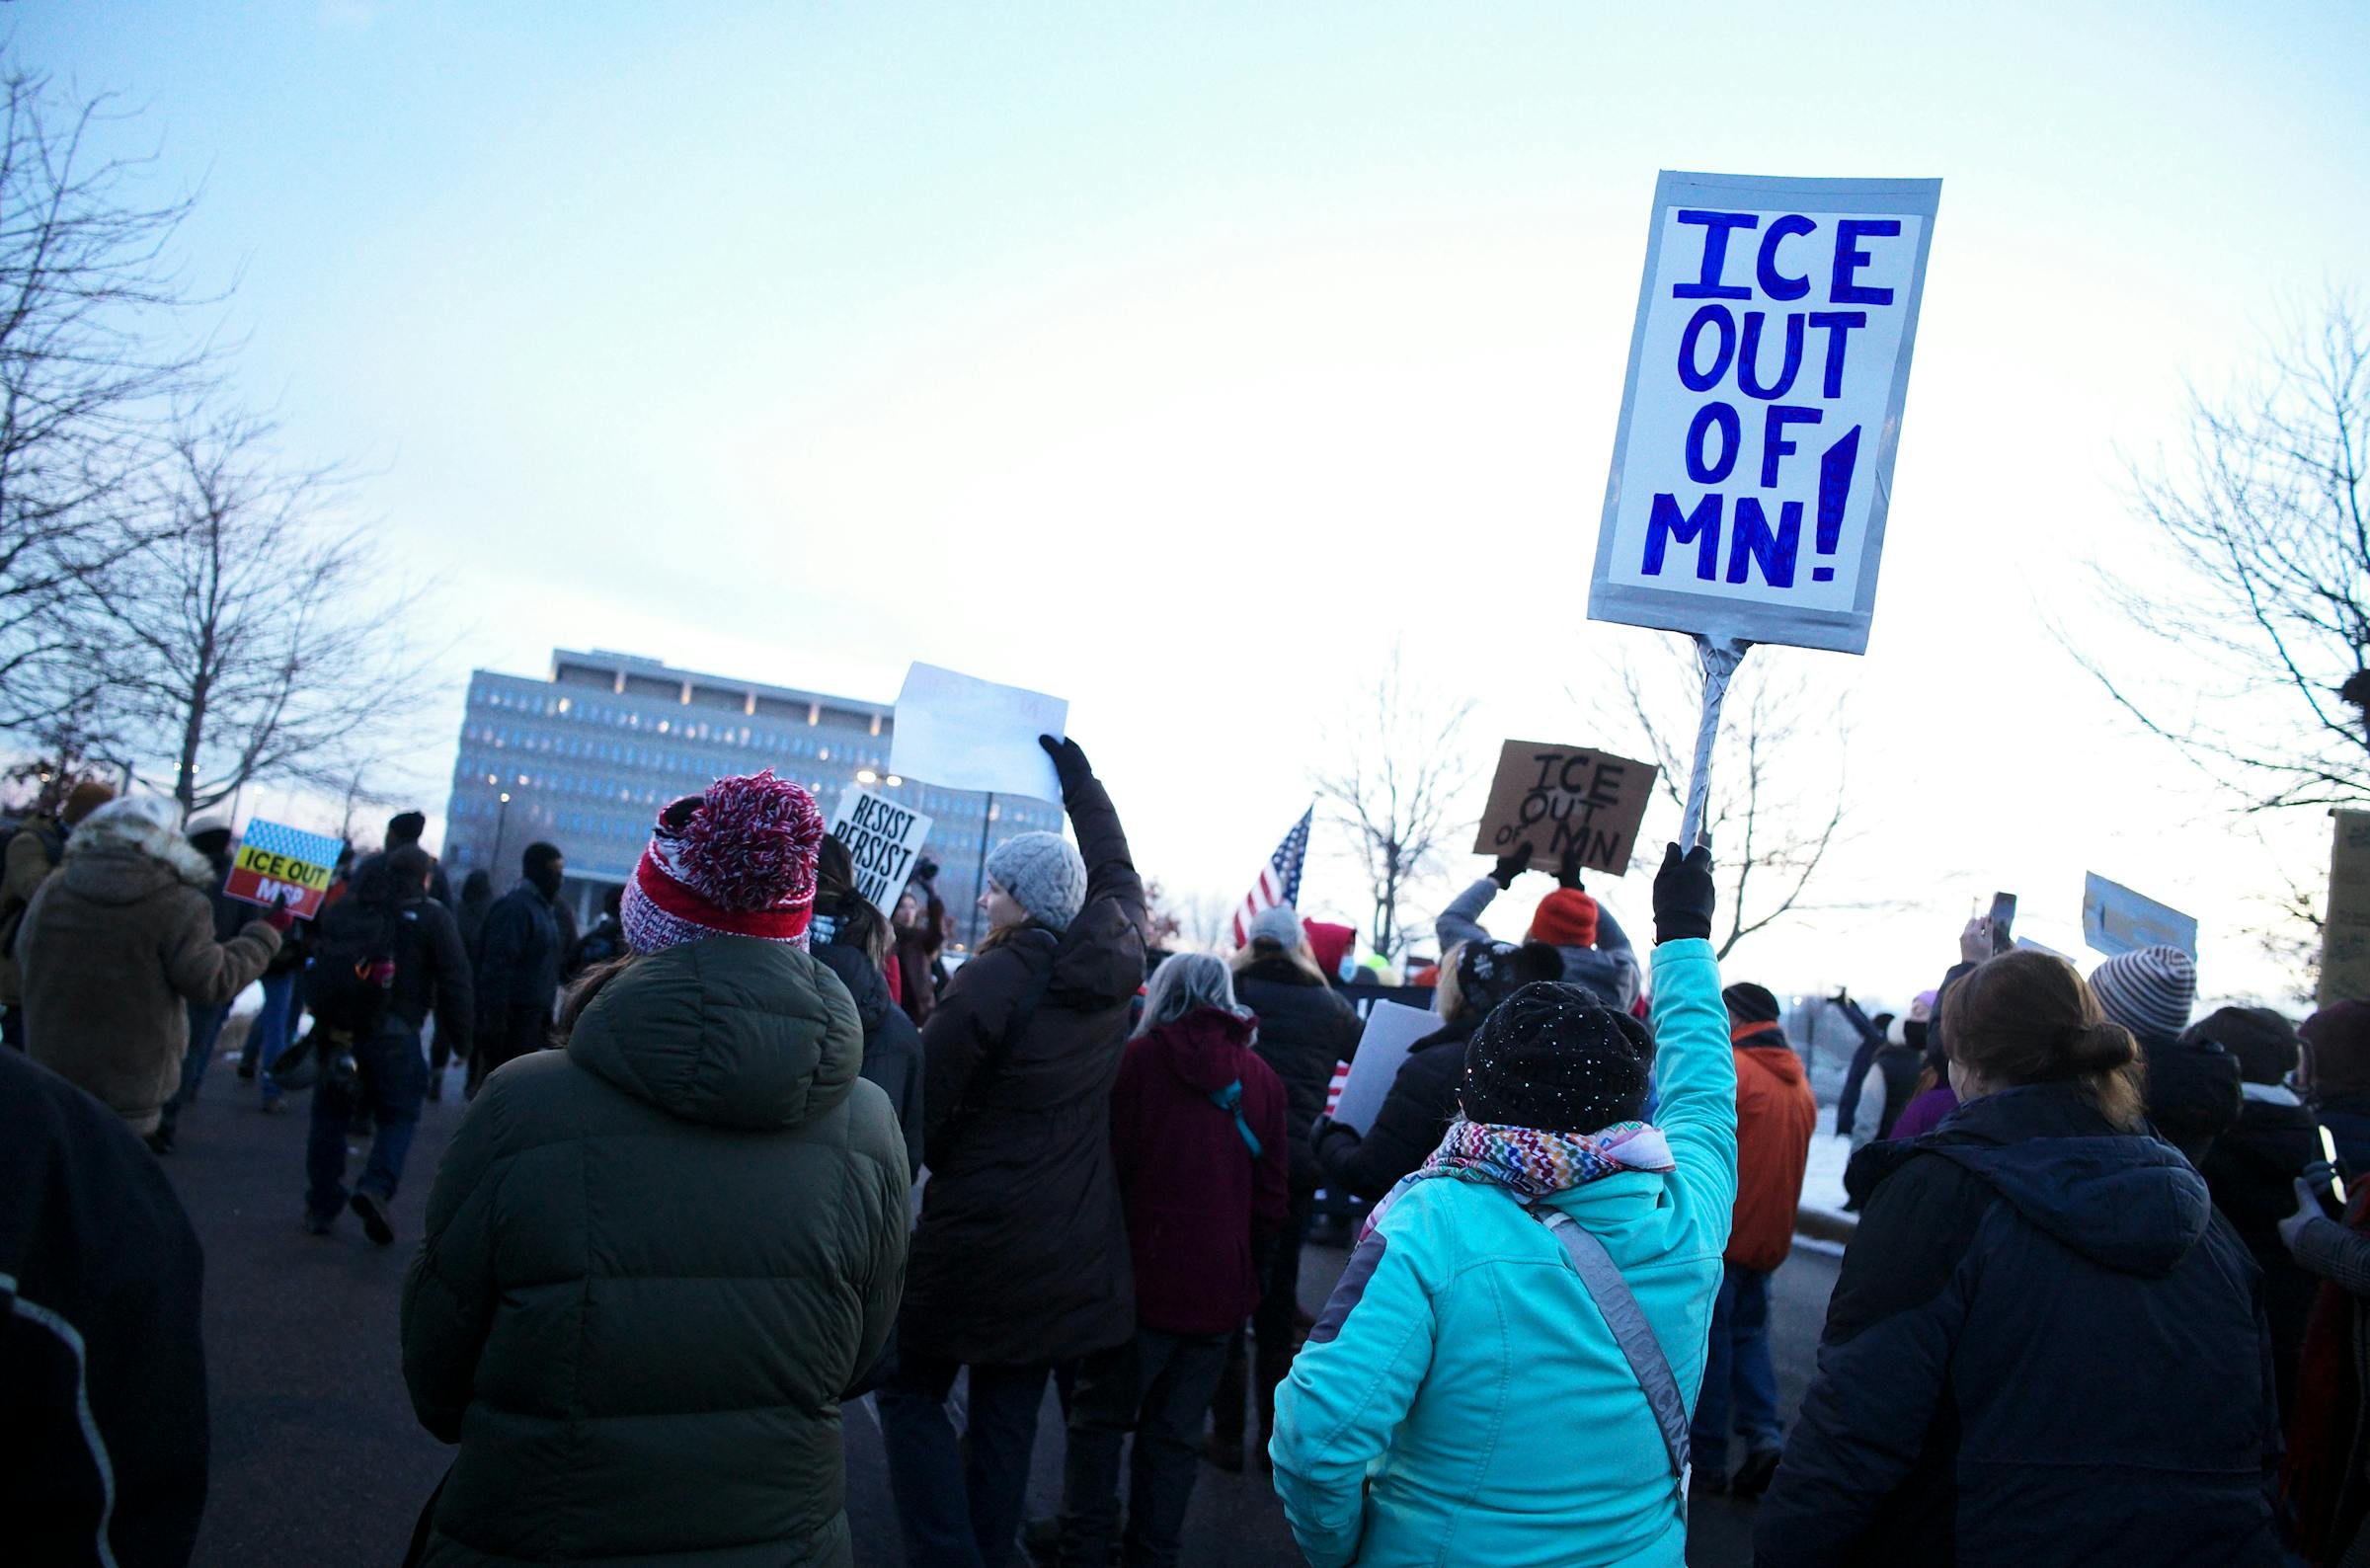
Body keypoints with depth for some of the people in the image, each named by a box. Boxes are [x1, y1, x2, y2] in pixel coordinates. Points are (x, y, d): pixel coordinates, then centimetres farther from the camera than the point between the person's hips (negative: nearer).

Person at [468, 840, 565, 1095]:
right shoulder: (516, 905, -15)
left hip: (534, 1014, 9)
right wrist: (494, 1020, -24)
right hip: (512, 1016, -9)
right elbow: (497, 966, -21)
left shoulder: (546, 907, 15)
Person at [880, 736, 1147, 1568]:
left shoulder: (993, 979, -18)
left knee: (912, 1392, 13)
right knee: (1009, 1417, 15)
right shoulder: (1112, 966, 1)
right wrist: (1079, 779, 32)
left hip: (978, 1231, -6)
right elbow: (1118, 871, 21)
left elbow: (922, 1101, -13)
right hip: (1075, 1246, 6)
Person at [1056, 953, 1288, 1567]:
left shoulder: (1139, 1059, -6)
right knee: (1175, 1436, 12)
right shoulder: (1262, 1078, 3)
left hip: (1143, 1279, -3)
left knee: (1098, 1419, 12)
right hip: (1220, 1289, 3)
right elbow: (1273, 1197, 5)